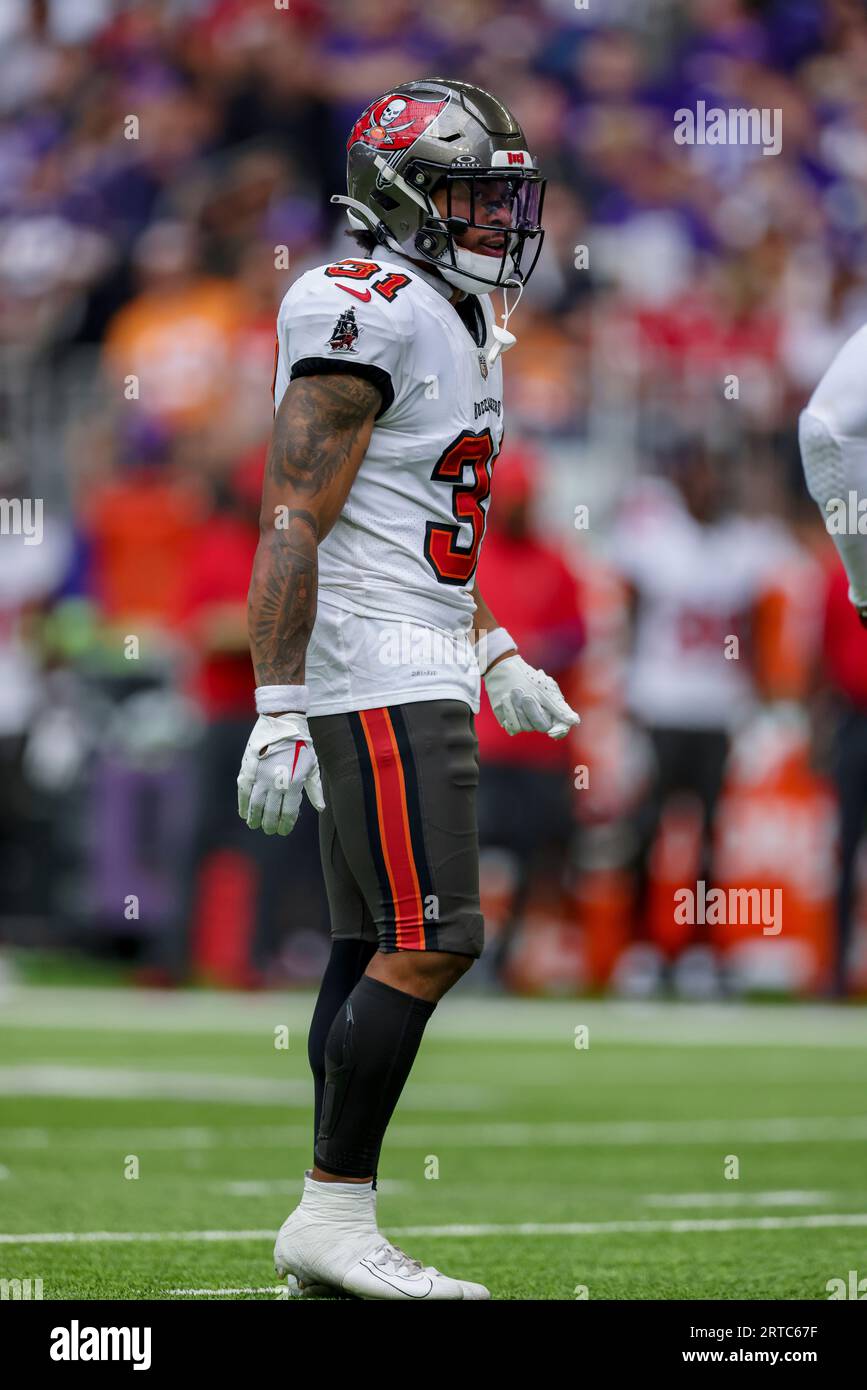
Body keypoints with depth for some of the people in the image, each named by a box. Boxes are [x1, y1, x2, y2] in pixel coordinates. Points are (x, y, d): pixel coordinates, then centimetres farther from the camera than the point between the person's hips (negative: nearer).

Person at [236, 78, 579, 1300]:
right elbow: (292, 527, -18)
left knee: (377, 952, 8)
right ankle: (333, 1218, -9)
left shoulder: (451, 323, 18)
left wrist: (495, 657, 22)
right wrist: (277, 714, -22)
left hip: (419, 674, 10)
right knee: (429, 945, -13)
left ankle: (336, 1237, 10)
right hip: (377, 679, -10)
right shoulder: (367, 318, -14)